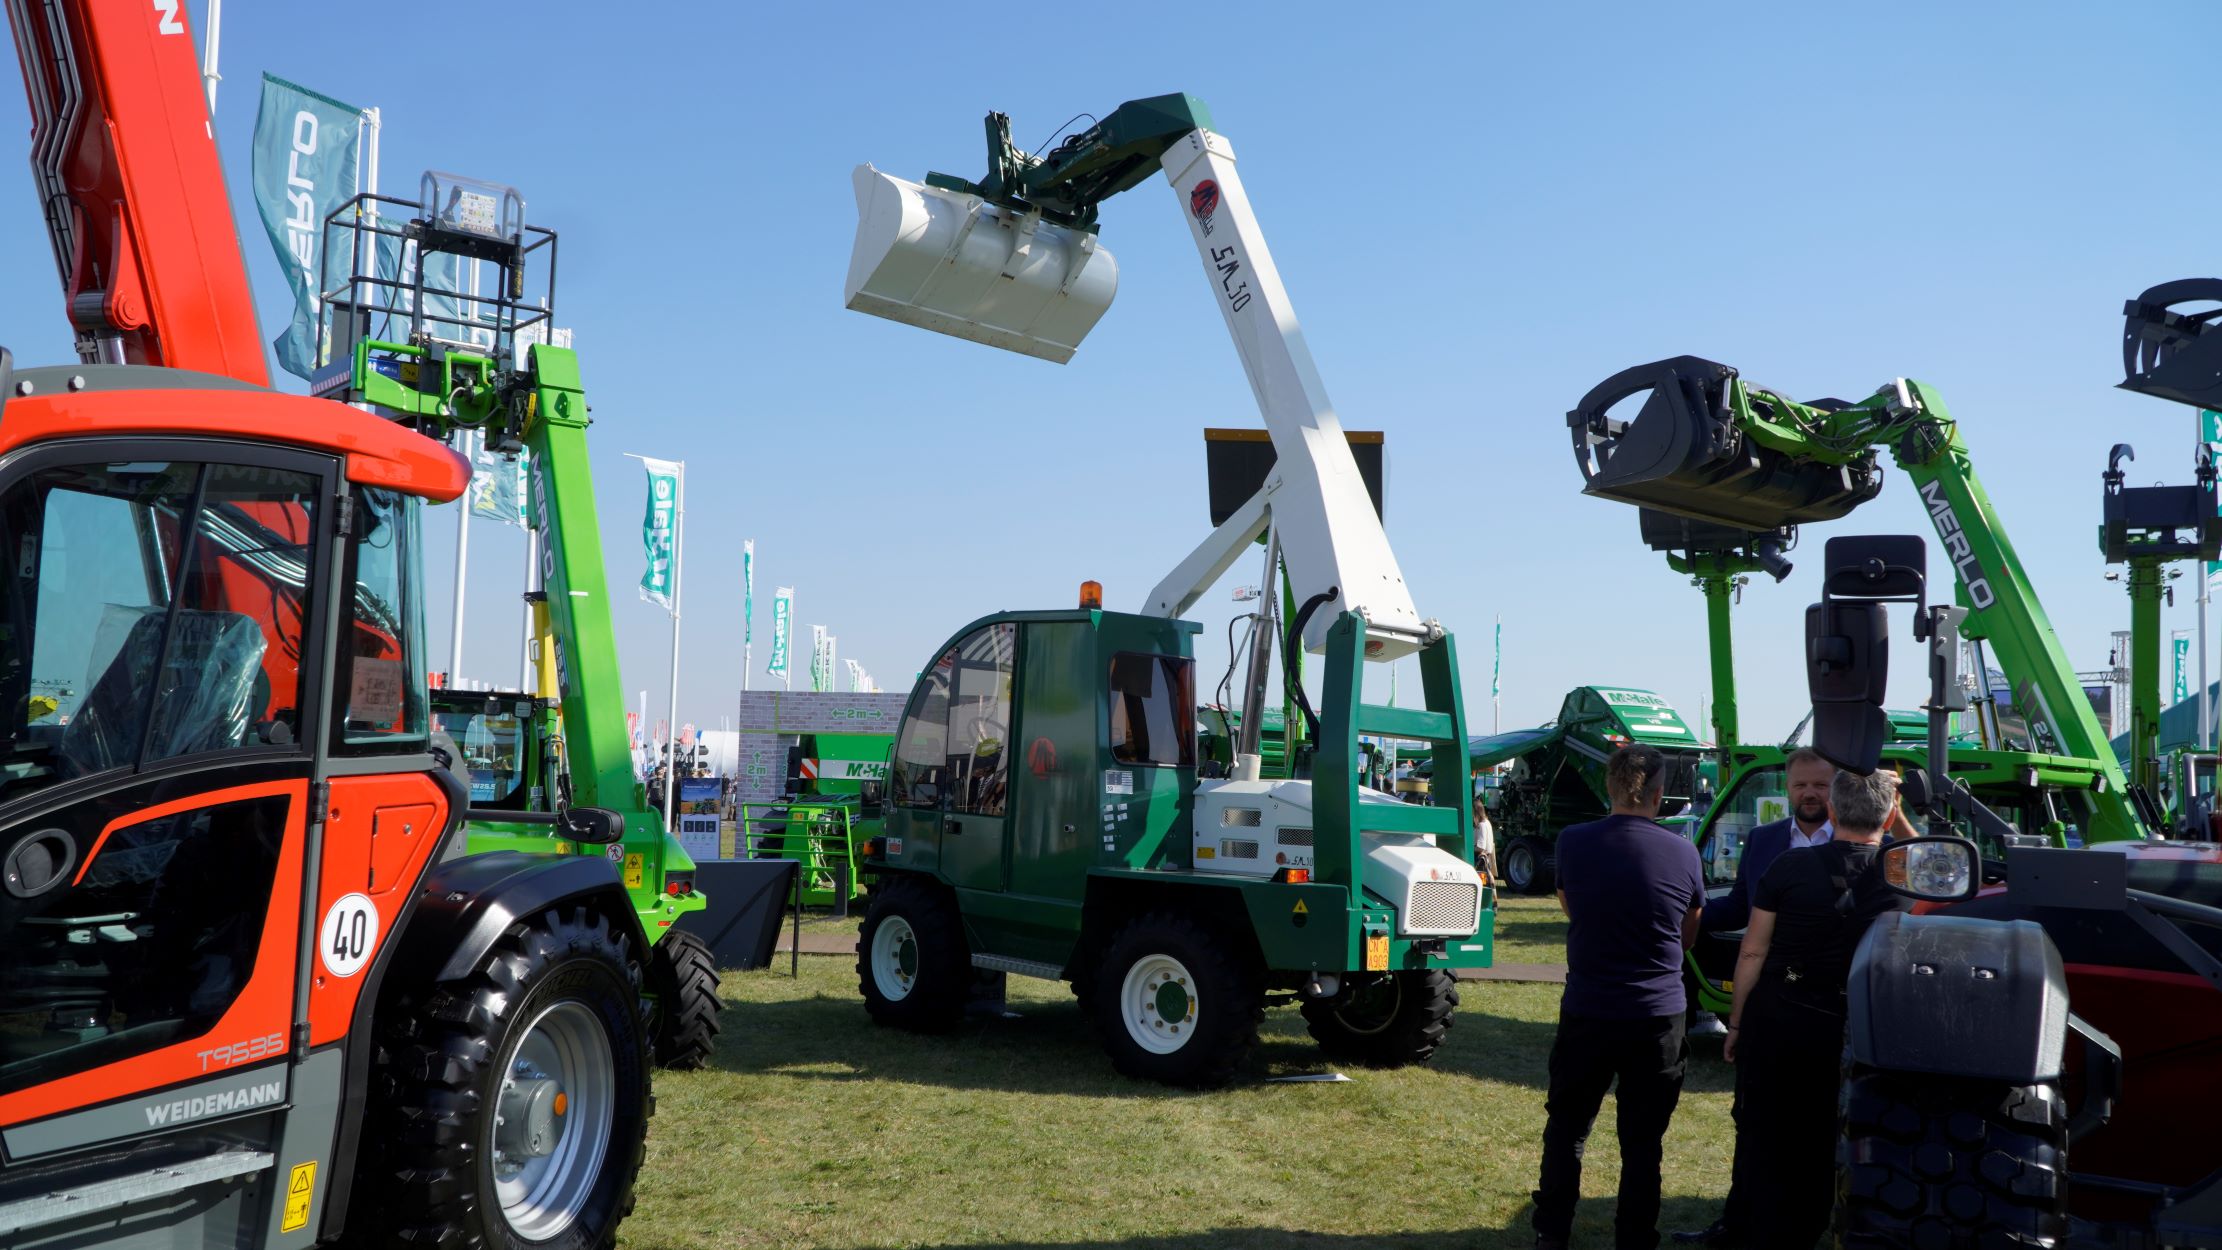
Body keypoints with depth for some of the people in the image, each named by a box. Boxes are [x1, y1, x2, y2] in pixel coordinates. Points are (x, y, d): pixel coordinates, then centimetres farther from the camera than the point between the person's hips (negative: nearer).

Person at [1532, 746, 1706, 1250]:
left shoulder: (1573, 843, -7)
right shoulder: (1683, 853, -7)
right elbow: (1688, 937, 8)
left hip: (1586, 1013, 1)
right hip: (1657, 1018, 0)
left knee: (1566, 1129, 16)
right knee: (1642, 1143, 9)